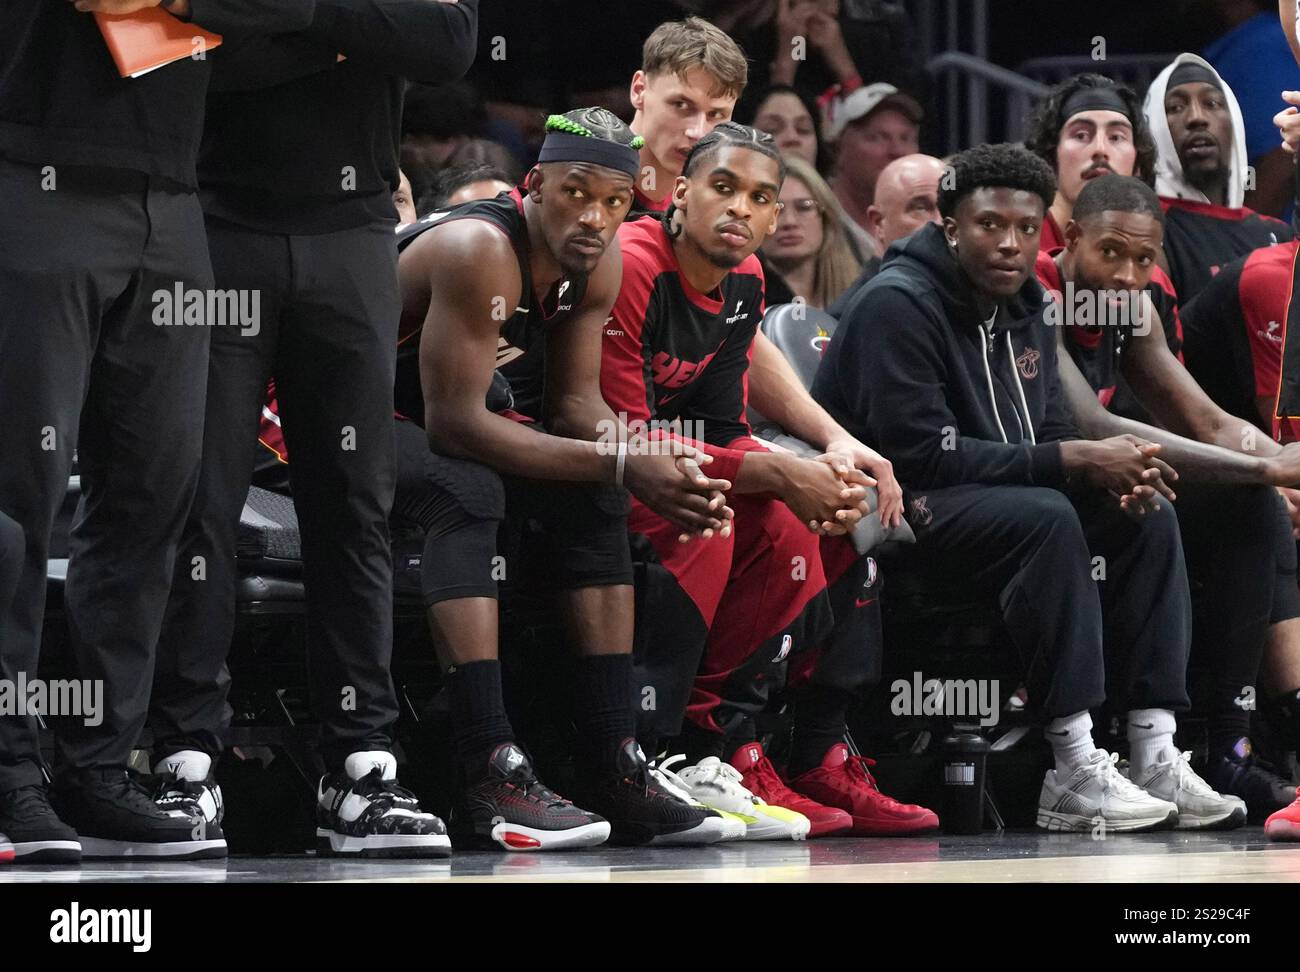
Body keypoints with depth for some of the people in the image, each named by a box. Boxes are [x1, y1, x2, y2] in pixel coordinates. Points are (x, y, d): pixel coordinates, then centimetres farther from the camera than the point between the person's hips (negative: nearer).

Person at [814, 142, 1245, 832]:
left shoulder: (1022, 310, 12)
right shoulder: (898, 304, -16)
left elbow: (1052, 434, 13)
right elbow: (922, 454, -24)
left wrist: (1116, 472, -12)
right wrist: (1073, 462, -23)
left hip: (992, 498, 9)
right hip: (889, 511, -9)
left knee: (1148, 515, -3)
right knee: (1044, 517, -33)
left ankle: (1154, 755, -11)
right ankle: (1073, 773, -35)